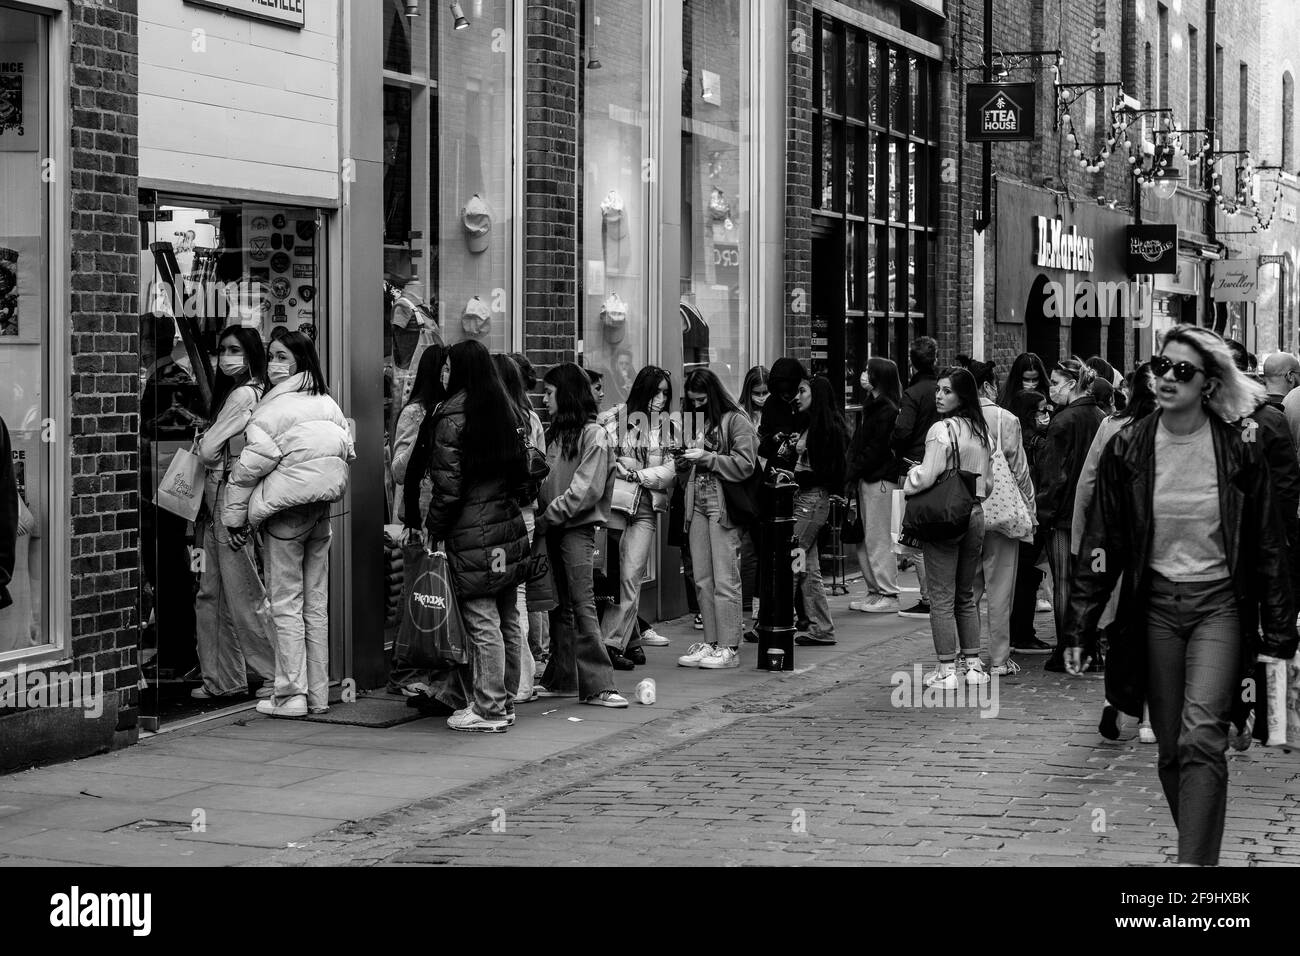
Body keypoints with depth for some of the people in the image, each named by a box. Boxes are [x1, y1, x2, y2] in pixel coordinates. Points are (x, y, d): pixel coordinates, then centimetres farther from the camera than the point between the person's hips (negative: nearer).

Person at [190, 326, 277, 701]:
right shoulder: (255, 391, 14)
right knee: (212, 592, 11)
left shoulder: (242, 394, -14)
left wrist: (204, 439, 7)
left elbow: (207, 450, -12)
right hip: (216, 499, 9)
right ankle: (223, 678, 15)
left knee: (242, 590, -3)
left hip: (231, 497, -9)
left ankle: (278, 674, 3)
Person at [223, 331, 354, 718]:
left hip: (285, 512, -7)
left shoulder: (273, 409, -14)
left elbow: (250, 465, -13)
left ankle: (290, 695, -1)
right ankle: (318, 694, 15)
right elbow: (347, 454, 15)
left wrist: (234, 515, -5)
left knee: (286, 604, -1)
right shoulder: (329, 405, 8)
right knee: (316, 605, 11)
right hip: (322, 512, 7)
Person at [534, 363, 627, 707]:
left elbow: (586, 490, -14)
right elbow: (549, 480, 15)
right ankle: (561, 679, 15)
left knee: (582, 604, -10)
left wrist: (549, 516, -14)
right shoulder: (555, 432, 15)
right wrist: (542, 516, 0)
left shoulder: (593, 434, -7)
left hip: (578, 527, -7)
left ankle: (598, 685, -10)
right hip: (553, 527, 7)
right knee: (560, 605, 9)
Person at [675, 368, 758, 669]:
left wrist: (706, 457, -15)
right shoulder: (696, 420, 17)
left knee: (724, 579, -7)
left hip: (723, 504, -7)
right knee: (702, 579, 7)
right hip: (696, 503, 7)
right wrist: (684, 461, 1)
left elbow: (745, 464, -12)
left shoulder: (735, 421, -3)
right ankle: (710, 642, 13)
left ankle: (729, 647, -4)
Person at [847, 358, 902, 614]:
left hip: (881, 479, -9)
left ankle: (888, 595, -2)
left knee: (878, 539, -6)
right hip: (866, 479, 9)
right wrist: (852, 473, 7)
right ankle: (875, 591, 16)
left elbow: (876, 449, -16)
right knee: (864, 540, 10)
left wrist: (854, 472, -12)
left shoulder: (887, 410, -12)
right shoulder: (871, 405, 17)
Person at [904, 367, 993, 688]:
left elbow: (927, 477, -18)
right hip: (974, 515, 7)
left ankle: (947, 670, -1)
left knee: (942, 597, -1)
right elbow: (987, 481, 14)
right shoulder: (980, 430, 8)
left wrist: (911, 475, 1)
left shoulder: (941, 430, -14)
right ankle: (973, 664, 18)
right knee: (966, 595, 16)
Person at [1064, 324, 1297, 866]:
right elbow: (1101, 544, 4)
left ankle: (1194, 864, -19)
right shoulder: (1127, 450, 0)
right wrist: (1077, 627, 0)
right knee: (1171, 749, 6)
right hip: (1155, 606, 3)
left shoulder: (1239, 450, -5)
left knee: (1201, 738, -18)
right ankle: (1200, 851, 21)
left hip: (1219, 603, -3)